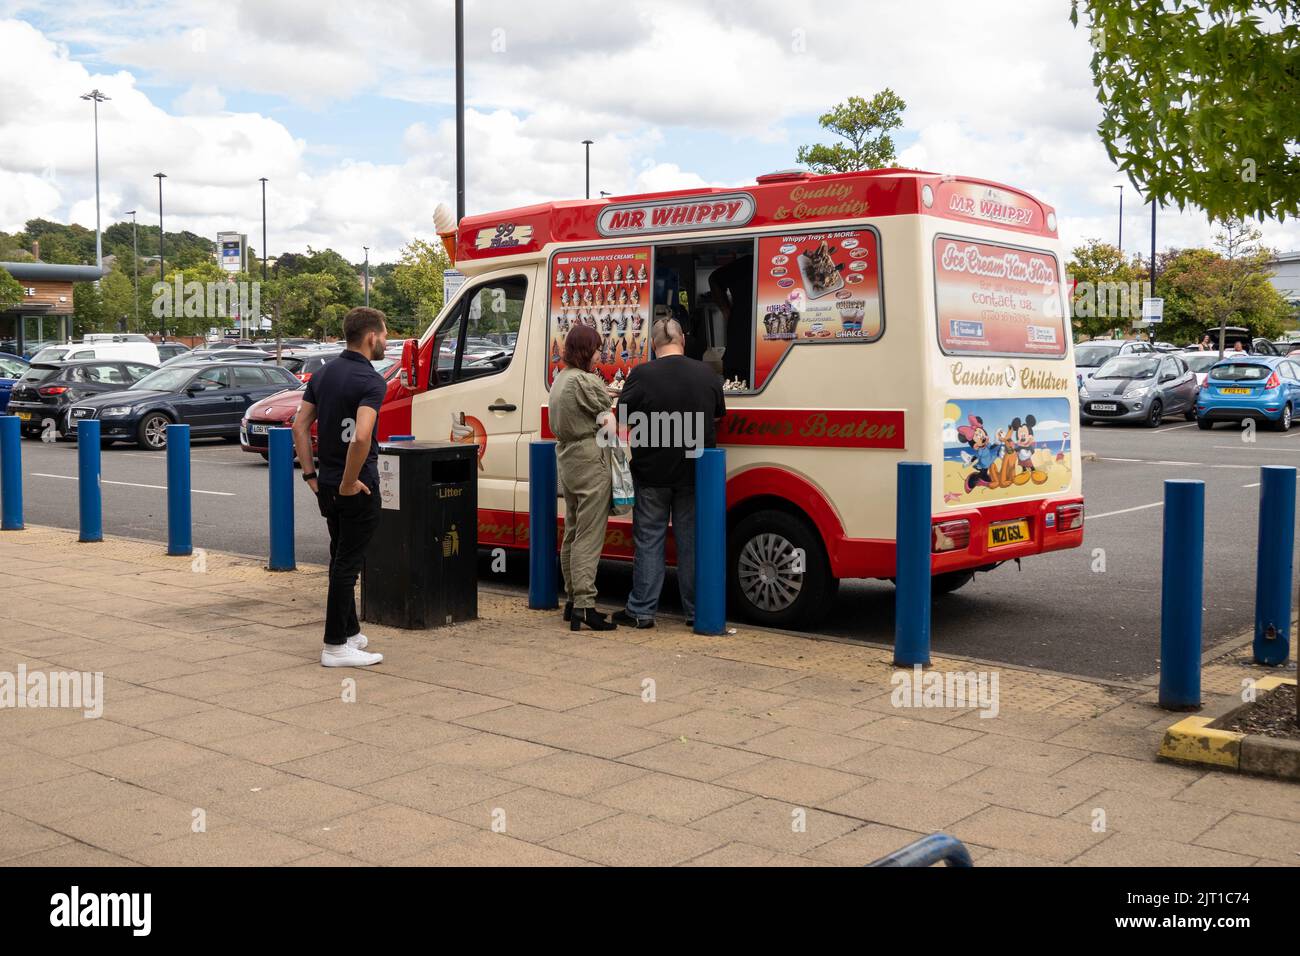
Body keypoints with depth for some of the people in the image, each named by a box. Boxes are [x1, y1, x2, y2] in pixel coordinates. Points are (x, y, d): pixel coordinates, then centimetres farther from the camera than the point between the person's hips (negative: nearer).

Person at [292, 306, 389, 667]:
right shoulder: (371, 381, -17)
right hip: (358, 488, -8)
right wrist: (349, 482, -20)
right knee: (347, 563, -2)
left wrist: (310, 474, 9)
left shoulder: (323, 374, 8)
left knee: (341, 559, 19)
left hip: (326, 485, 8)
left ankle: (349, 632, 29)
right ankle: (336, 646, 4)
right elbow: (361, 437, -30)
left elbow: (299, 427, 8)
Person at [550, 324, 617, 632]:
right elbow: (606, 408, -7)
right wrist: (597, 375, 3)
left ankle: (573, 600, 24)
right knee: (589, 537, -9)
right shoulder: (585, 381, -18)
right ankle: (584, 607, -12)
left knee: (572, 534, 16)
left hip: (567, 460, 10)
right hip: (591, 460, -10)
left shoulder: (559, 379, 13)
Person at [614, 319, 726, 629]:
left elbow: (624, 420, -8)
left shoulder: (642, 375, -12)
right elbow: (717, 416, 14)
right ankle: (695, 610, 14)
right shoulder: (706, 374, 0)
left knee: (648, 540, 6)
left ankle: (641, 610, 9)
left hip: (651, 472, -2)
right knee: (691, 540, 9)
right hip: (694, 472, 3)